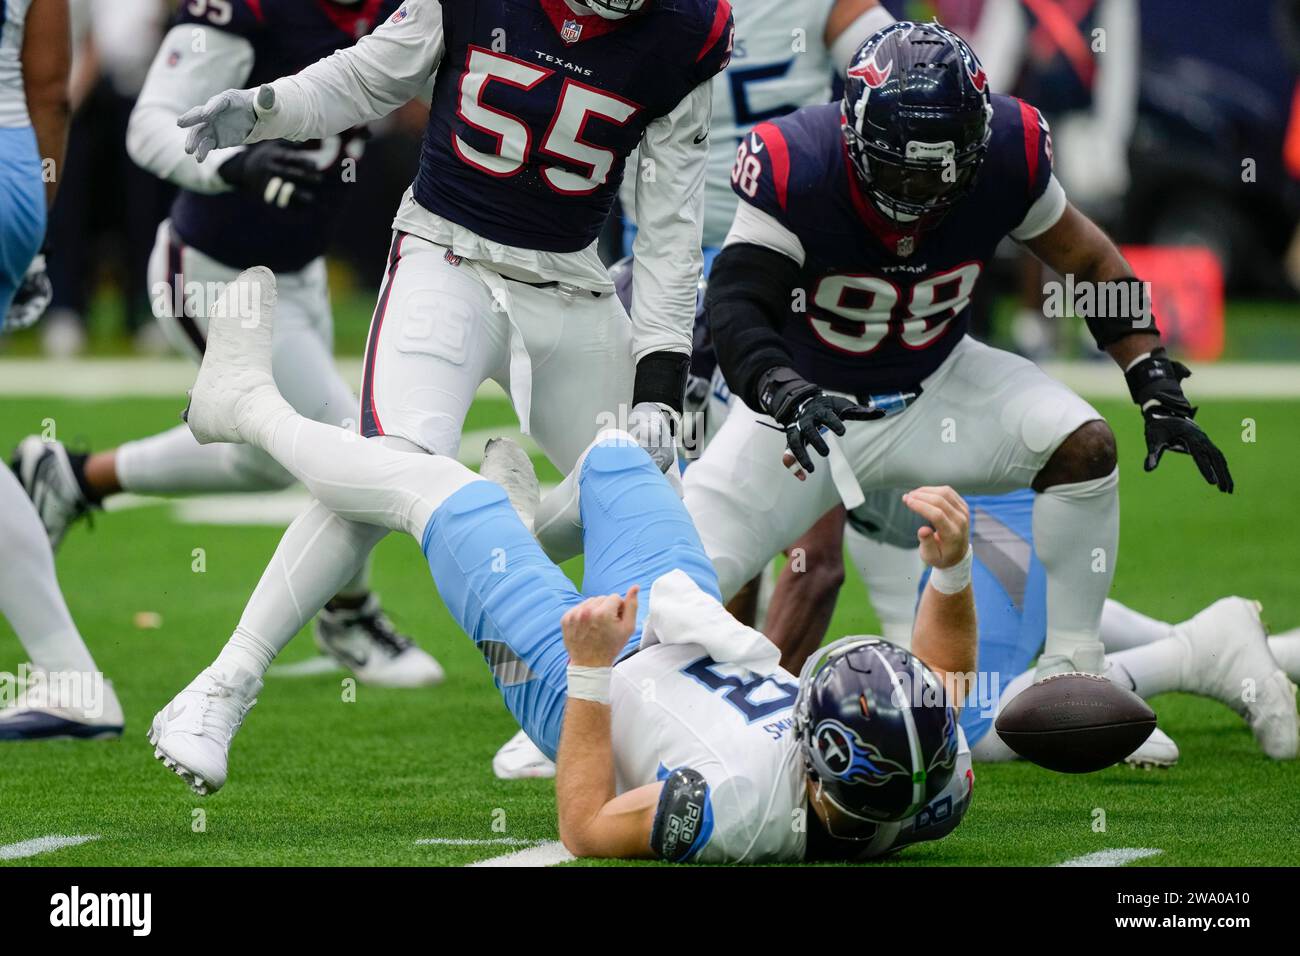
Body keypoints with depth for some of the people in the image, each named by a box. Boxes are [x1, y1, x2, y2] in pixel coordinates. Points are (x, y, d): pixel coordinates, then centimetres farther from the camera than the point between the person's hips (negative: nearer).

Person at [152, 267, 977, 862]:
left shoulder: (742, 807, -48)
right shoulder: (938, 790, -34)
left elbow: (585, 830, -32)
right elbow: (946, 672, -10)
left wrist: (592, 671, -31)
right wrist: (953, 570, -25)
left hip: (586, 691, -5)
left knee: (438, 491, 6)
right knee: (612, 454, 21)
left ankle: (251, 406, 34)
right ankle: (515, 509, 60)